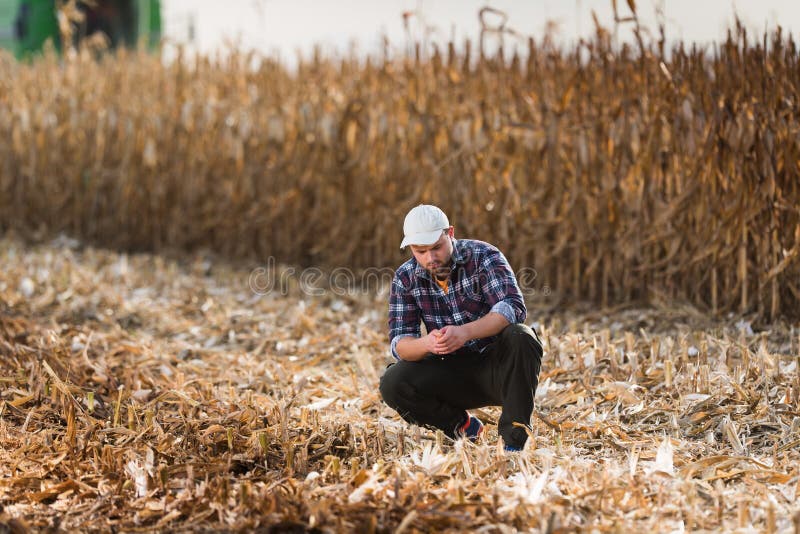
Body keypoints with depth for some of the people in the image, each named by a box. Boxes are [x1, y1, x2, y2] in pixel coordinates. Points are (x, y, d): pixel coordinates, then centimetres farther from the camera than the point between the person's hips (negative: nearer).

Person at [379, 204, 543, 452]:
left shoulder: (483, 257, -14)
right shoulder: (405, 278, -4)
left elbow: (514, 306, -29)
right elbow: (398, 343, -10)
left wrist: (465, 332, -46)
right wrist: (426, 343, -35)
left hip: (498, 366, -3)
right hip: (454, 374, 3)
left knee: (519, 337, -35)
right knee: (392, 383, -21)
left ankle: (514, 441, -27)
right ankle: (462, 426, 3)